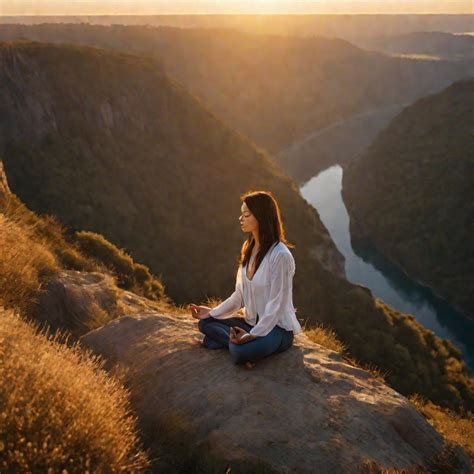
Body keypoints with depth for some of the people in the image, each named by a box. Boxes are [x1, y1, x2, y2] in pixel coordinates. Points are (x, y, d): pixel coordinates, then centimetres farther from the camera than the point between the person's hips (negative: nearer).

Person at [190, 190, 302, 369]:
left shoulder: (280, 255, -22)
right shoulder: (248, 248, 3)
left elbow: (277, 304, -22)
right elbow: (240, 294, 9)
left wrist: (253, 335, -28)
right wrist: (213, 312, 2)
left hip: (277, 327, -8)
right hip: (252, 322, 9)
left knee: (240, 352, -34)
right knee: (206, 323, 2)